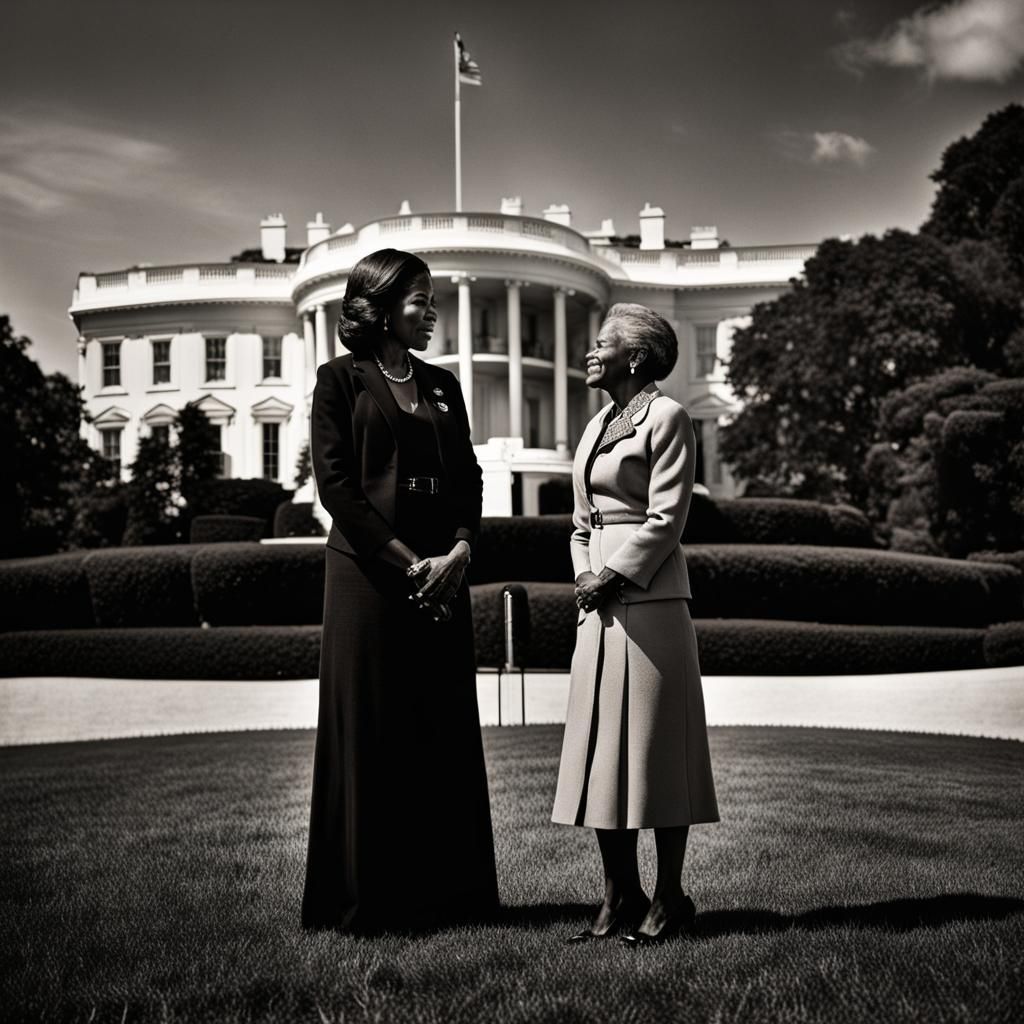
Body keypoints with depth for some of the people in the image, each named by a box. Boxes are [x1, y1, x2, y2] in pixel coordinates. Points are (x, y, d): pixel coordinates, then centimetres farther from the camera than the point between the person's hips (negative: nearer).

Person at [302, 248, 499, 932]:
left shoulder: (443, 385, 16)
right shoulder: (341, 380, 0)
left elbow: (469, 477, 11)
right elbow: (335, 484, -8)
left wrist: (459, 551, -7)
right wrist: (406, 562, -13)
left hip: (443, 577, 5)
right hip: (370, 574, -5)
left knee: (446, 732, 7)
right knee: (371, 734, -1)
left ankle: (447, 889, 17)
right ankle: (366, 900, 9)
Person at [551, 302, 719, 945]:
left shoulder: (666, 416, -4)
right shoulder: (598, 426, 19)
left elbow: (666, 518, -11)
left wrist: (613, 575, -12)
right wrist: (584, 576, 4)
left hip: (650, 599, -8)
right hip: (600, 606, 8)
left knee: (655, 746, -2)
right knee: (603, 746, 7)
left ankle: (669, 899, 7)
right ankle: (621, 897, 16)